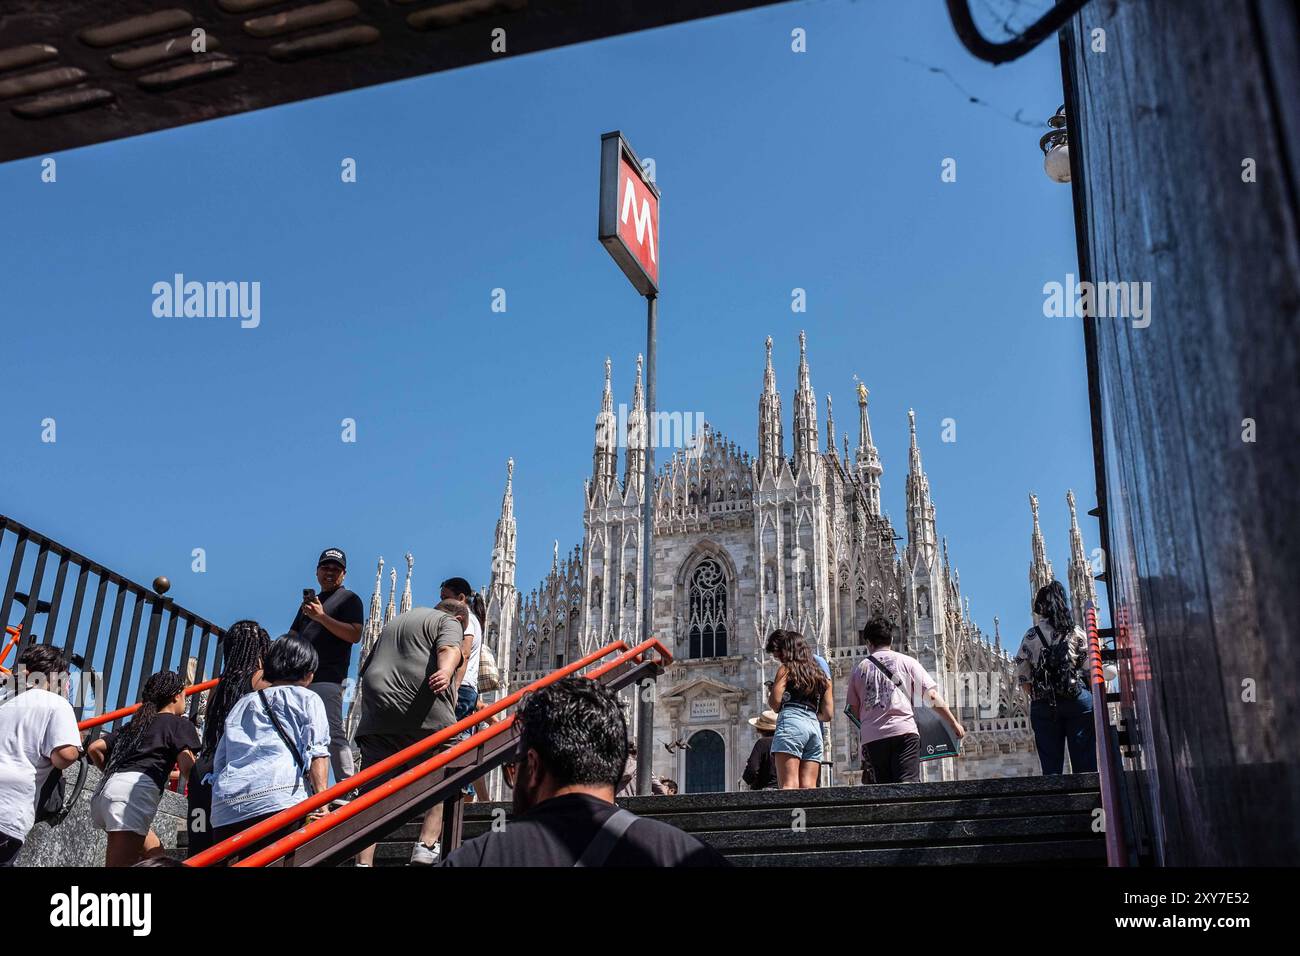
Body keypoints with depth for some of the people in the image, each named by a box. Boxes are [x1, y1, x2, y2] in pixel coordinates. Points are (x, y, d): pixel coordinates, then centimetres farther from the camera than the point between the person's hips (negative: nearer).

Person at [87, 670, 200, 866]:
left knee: (157, 857, 19)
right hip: (134, 793, -8)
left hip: (106, 791, 8)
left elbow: (94, 748, 22)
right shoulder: (181, 724, 11)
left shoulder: (135, 724, 31)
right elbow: (187, 768, -2)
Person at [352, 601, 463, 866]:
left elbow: (367, 667, 37)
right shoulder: (449, 622, 12)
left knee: (372, 792, 1)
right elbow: (449, 648, -12)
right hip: (425, 715, -5)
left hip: (376, 718, 5)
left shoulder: (394, 622, 34)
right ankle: (427, 845, 1)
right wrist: (447, 671, -31)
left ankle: (363, 862, -7)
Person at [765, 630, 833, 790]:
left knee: (788, 785, -13)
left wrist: (769, 694, 17)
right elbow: (827, 714, 18)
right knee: (808, 788, 1)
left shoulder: (786, 669, 7)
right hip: (815, 726, 6)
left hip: (791, 724, -6)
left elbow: (775, 703, -4)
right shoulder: (821, 676, 23)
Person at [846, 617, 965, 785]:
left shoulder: (859, 668, 14)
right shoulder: (906, 661, 10)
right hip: (904, 732, -2)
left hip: (871, 737, 2)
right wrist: (954, 723, 11)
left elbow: (853, 709, 14)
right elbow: (931, 696, 4)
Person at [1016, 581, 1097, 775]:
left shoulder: (1031, 636, 2)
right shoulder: (1077, 632, 3)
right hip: (1079, 701, 0)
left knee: (1051, 768, 2)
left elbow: (1022, 679, 0)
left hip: (1043, 706, 0)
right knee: (1085, 766, 0)